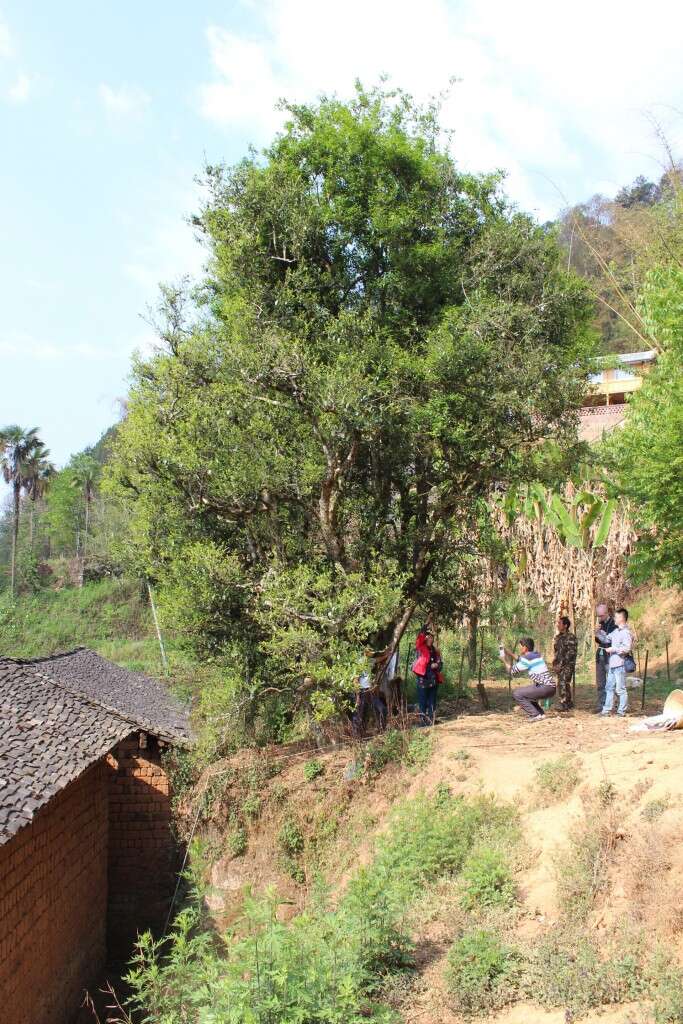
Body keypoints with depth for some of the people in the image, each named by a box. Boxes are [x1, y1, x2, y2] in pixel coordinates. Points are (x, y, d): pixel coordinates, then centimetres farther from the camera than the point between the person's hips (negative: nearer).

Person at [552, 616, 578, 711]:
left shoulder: (571, 636, -9)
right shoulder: (558, 637, 14)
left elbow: (571, 652, -15)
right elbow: (555, 651, 19)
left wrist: (561, 663, -18)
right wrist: (554, 664, 8)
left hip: (567, 665, -7)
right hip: (559, 665, 7)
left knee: (563, 684, -15)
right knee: (565, 684, 12)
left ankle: (564, 705, -13)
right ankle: (569, 703, 21)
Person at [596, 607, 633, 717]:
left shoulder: (626, 632, -14)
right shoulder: (615, 631, 14)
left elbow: (627, 648, -23)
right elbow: (606, 639, 23)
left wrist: (613, 649, -16)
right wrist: (598, 633, 9)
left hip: (620, 665, -9)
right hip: (612, 664, 9)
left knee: (620, 689, -1)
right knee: (609, 687, 13)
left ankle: (622, 711, 8)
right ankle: (607, 710, 19)